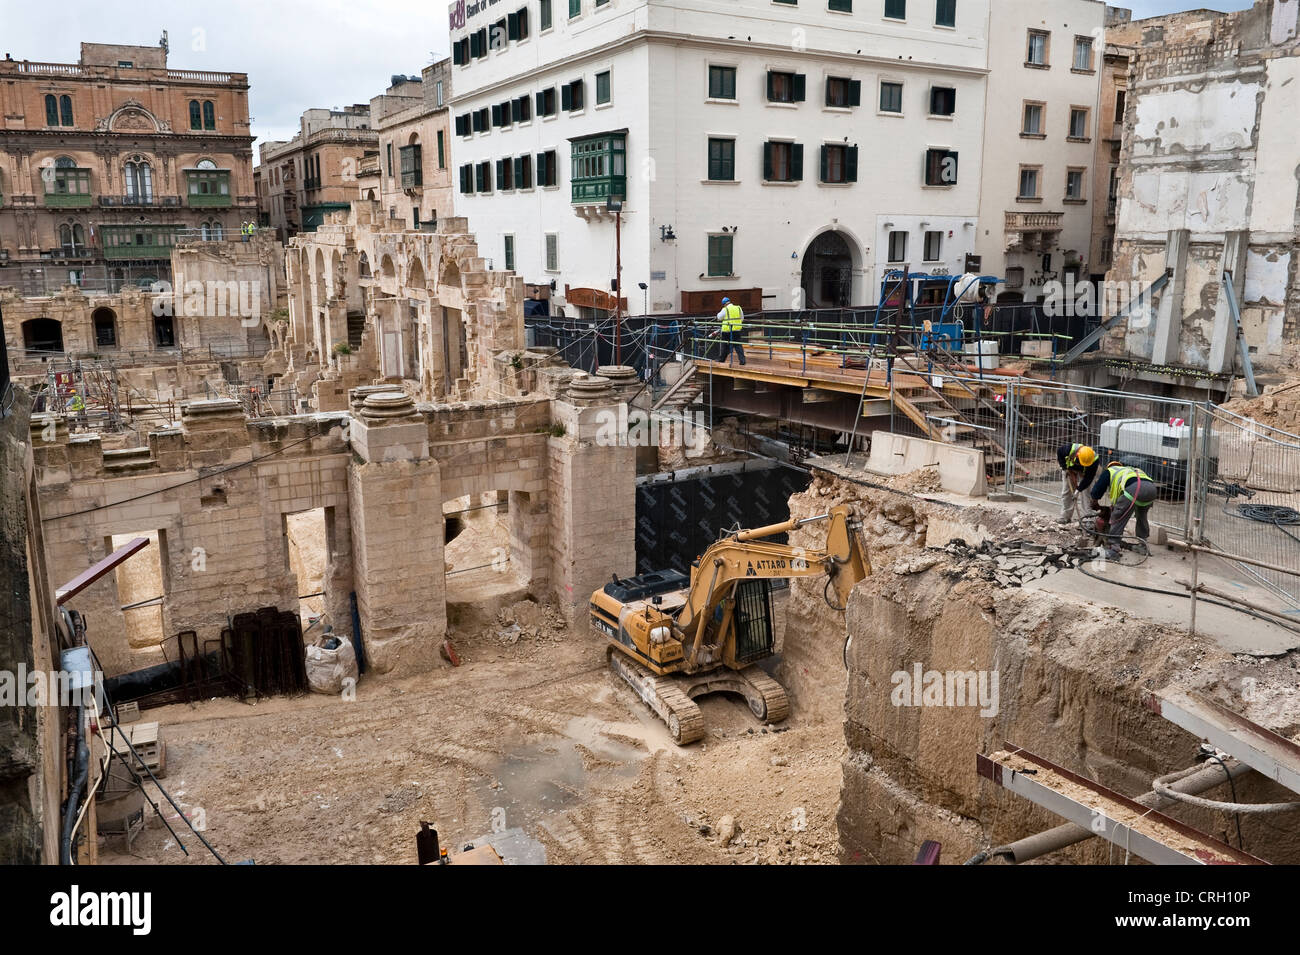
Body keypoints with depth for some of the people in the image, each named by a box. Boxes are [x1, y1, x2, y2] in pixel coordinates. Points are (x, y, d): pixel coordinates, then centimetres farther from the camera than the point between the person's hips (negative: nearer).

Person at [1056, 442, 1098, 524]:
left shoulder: (1094, 459, -36)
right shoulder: (1069, 449, -38)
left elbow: (1089, 477, -30)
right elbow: (1059, 451, -14)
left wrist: (1079, 489, -35)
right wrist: (1065, 467, -18)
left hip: (1084, 473, -1)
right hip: (1069, 469, 1)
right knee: (1066, 492, 1)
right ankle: (1065, 517, 9)